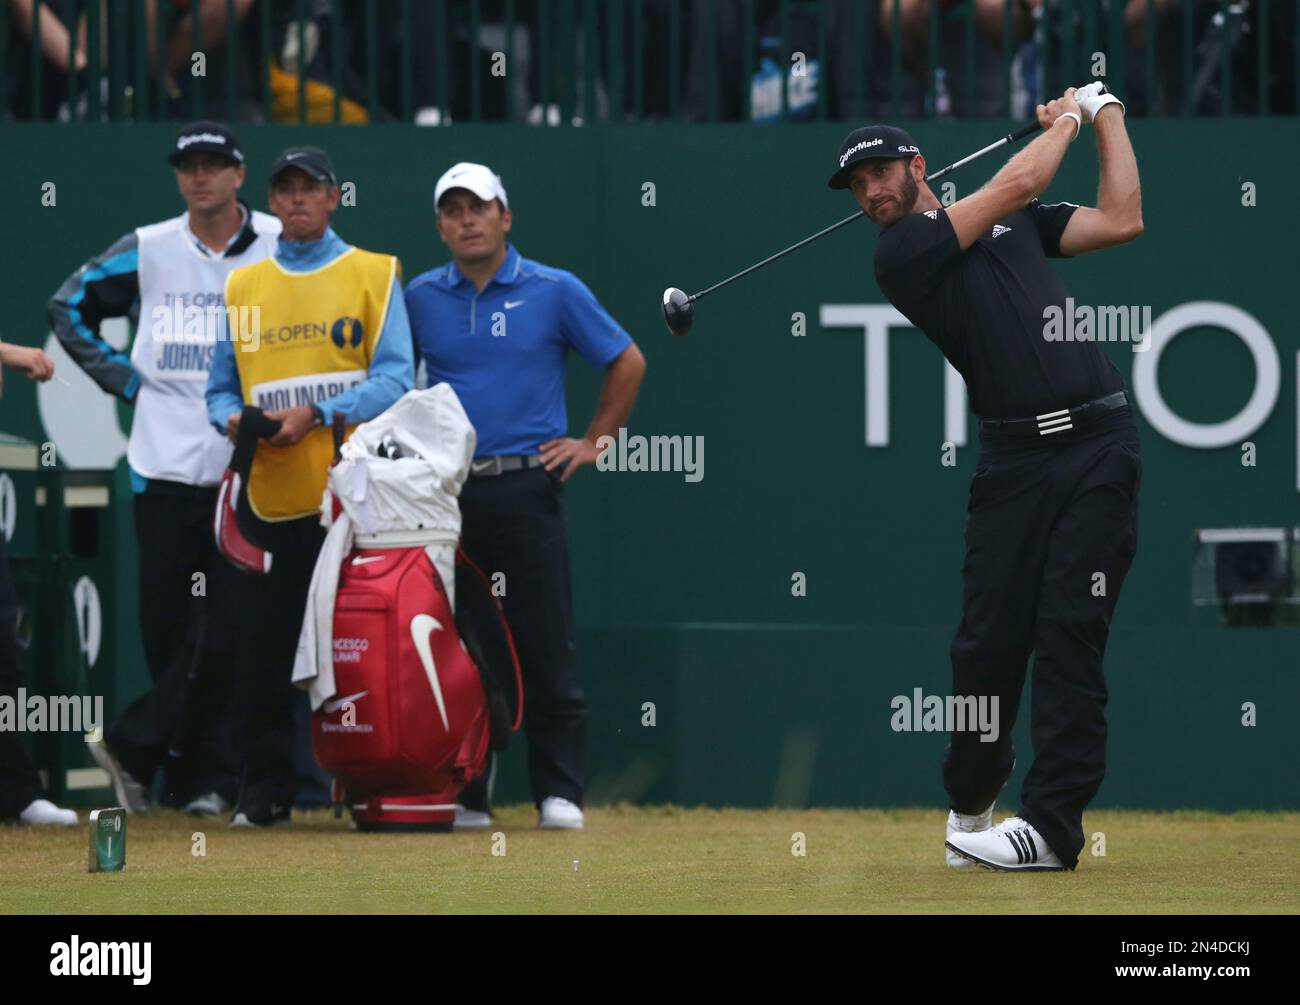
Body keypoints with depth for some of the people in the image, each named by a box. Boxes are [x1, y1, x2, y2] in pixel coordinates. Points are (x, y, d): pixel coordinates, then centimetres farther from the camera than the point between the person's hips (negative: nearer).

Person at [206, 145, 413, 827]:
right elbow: (221, 387, 20)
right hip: (273, 501, 3)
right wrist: (233, 421, -3)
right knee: (264, 649, 0)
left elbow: (394, 379, -4)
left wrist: (315, 415, -15)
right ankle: (265, 788, 6)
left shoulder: (374, 275, 6)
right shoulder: (243, 287, 17)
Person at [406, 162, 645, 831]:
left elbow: (627, 362, 9)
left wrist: (594, 442, 4)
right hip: (445, 492, 3)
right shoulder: (422, 298, 9)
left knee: (545, 647, -5)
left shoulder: (554, 292, 1)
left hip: (525, 489, -3)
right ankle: (463, 795, 10)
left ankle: (559, 793, 0)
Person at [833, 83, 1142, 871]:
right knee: (990, 636, -3)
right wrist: (1067, 119, 15)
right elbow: (1019, 183, -2)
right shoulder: (903, 252, 3)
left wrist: (1107, 114, 16)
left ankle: (1054, 823, -12)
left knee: (1070, 631, -8)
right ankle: (971, 800, 21)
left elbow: (1122, 221, 13)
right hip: (1016, 457, -1)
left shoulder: (1017, 222, 19)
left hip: (1099, 444, 1)